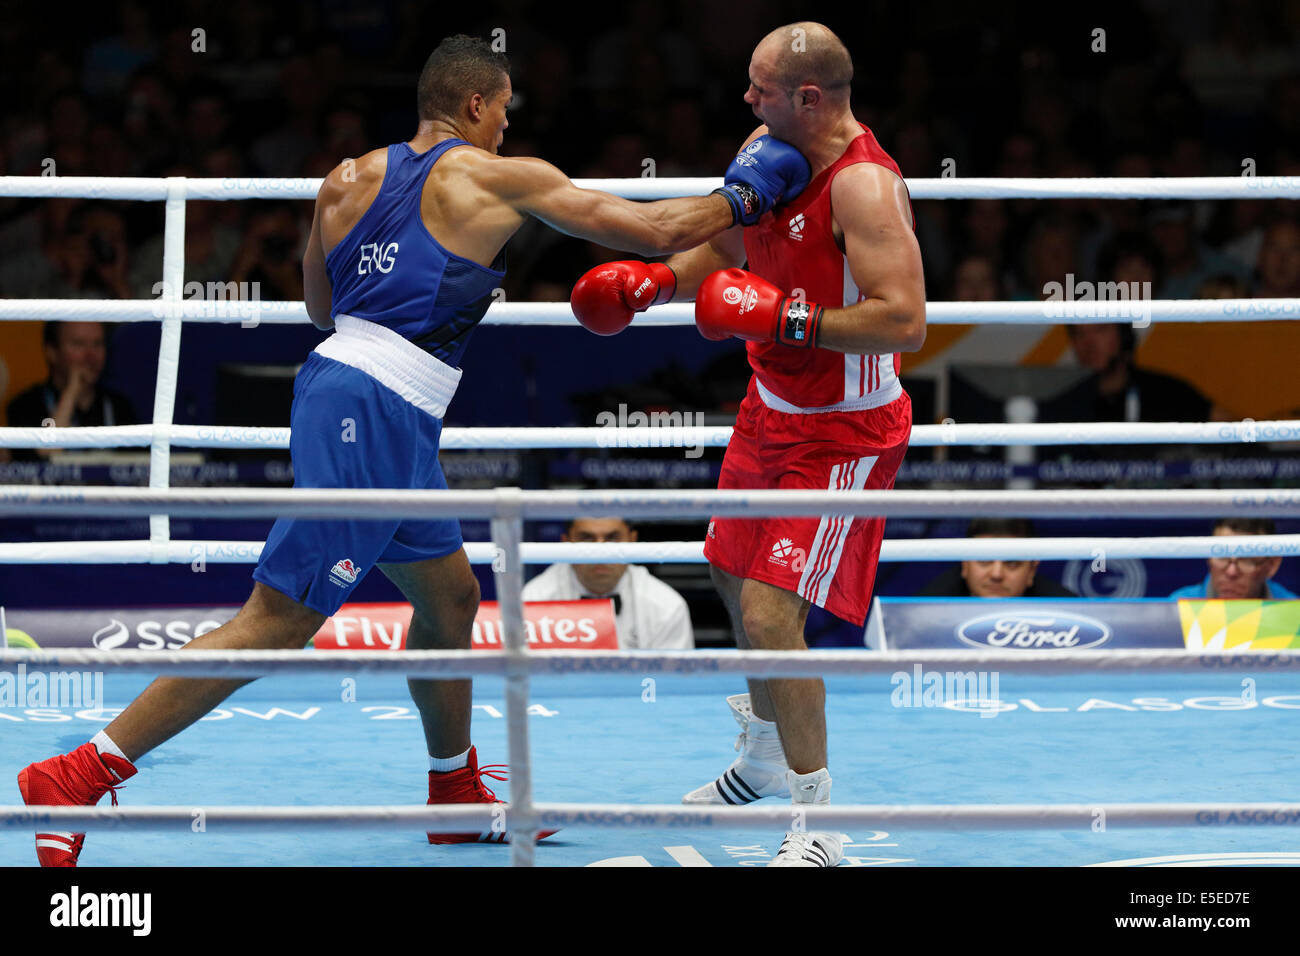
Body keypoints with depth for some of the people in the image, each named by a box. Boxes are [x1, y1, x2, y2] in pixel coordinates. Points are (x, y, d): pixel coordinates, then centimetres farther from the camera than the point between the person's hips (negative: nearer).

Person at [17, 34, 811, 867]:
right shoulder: (503, 180, -3)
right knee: (278, 624, -9)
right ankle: (80, 775, -12)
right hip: (374, 414, -9)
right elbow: (658, 231, 0)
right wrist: (744, 193, 15)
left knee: (450, 596, 22)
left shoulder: (352, 179, 14)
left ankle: (457, 795, 34)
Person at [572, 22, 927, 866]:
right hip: (774, 411, 9)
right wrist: (651, 279, 4)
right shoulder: (767, 148, 1)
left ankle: (819, 827, -4)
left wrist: (780, 316, -32)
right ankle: (766, 758, 48)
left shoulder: (864, 184, -26)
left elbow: (905, 322, -33)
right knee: (738, 584, 24)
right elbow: (726, 248, 20)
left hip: (842, 434, -9)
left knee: (770, 617, -16)